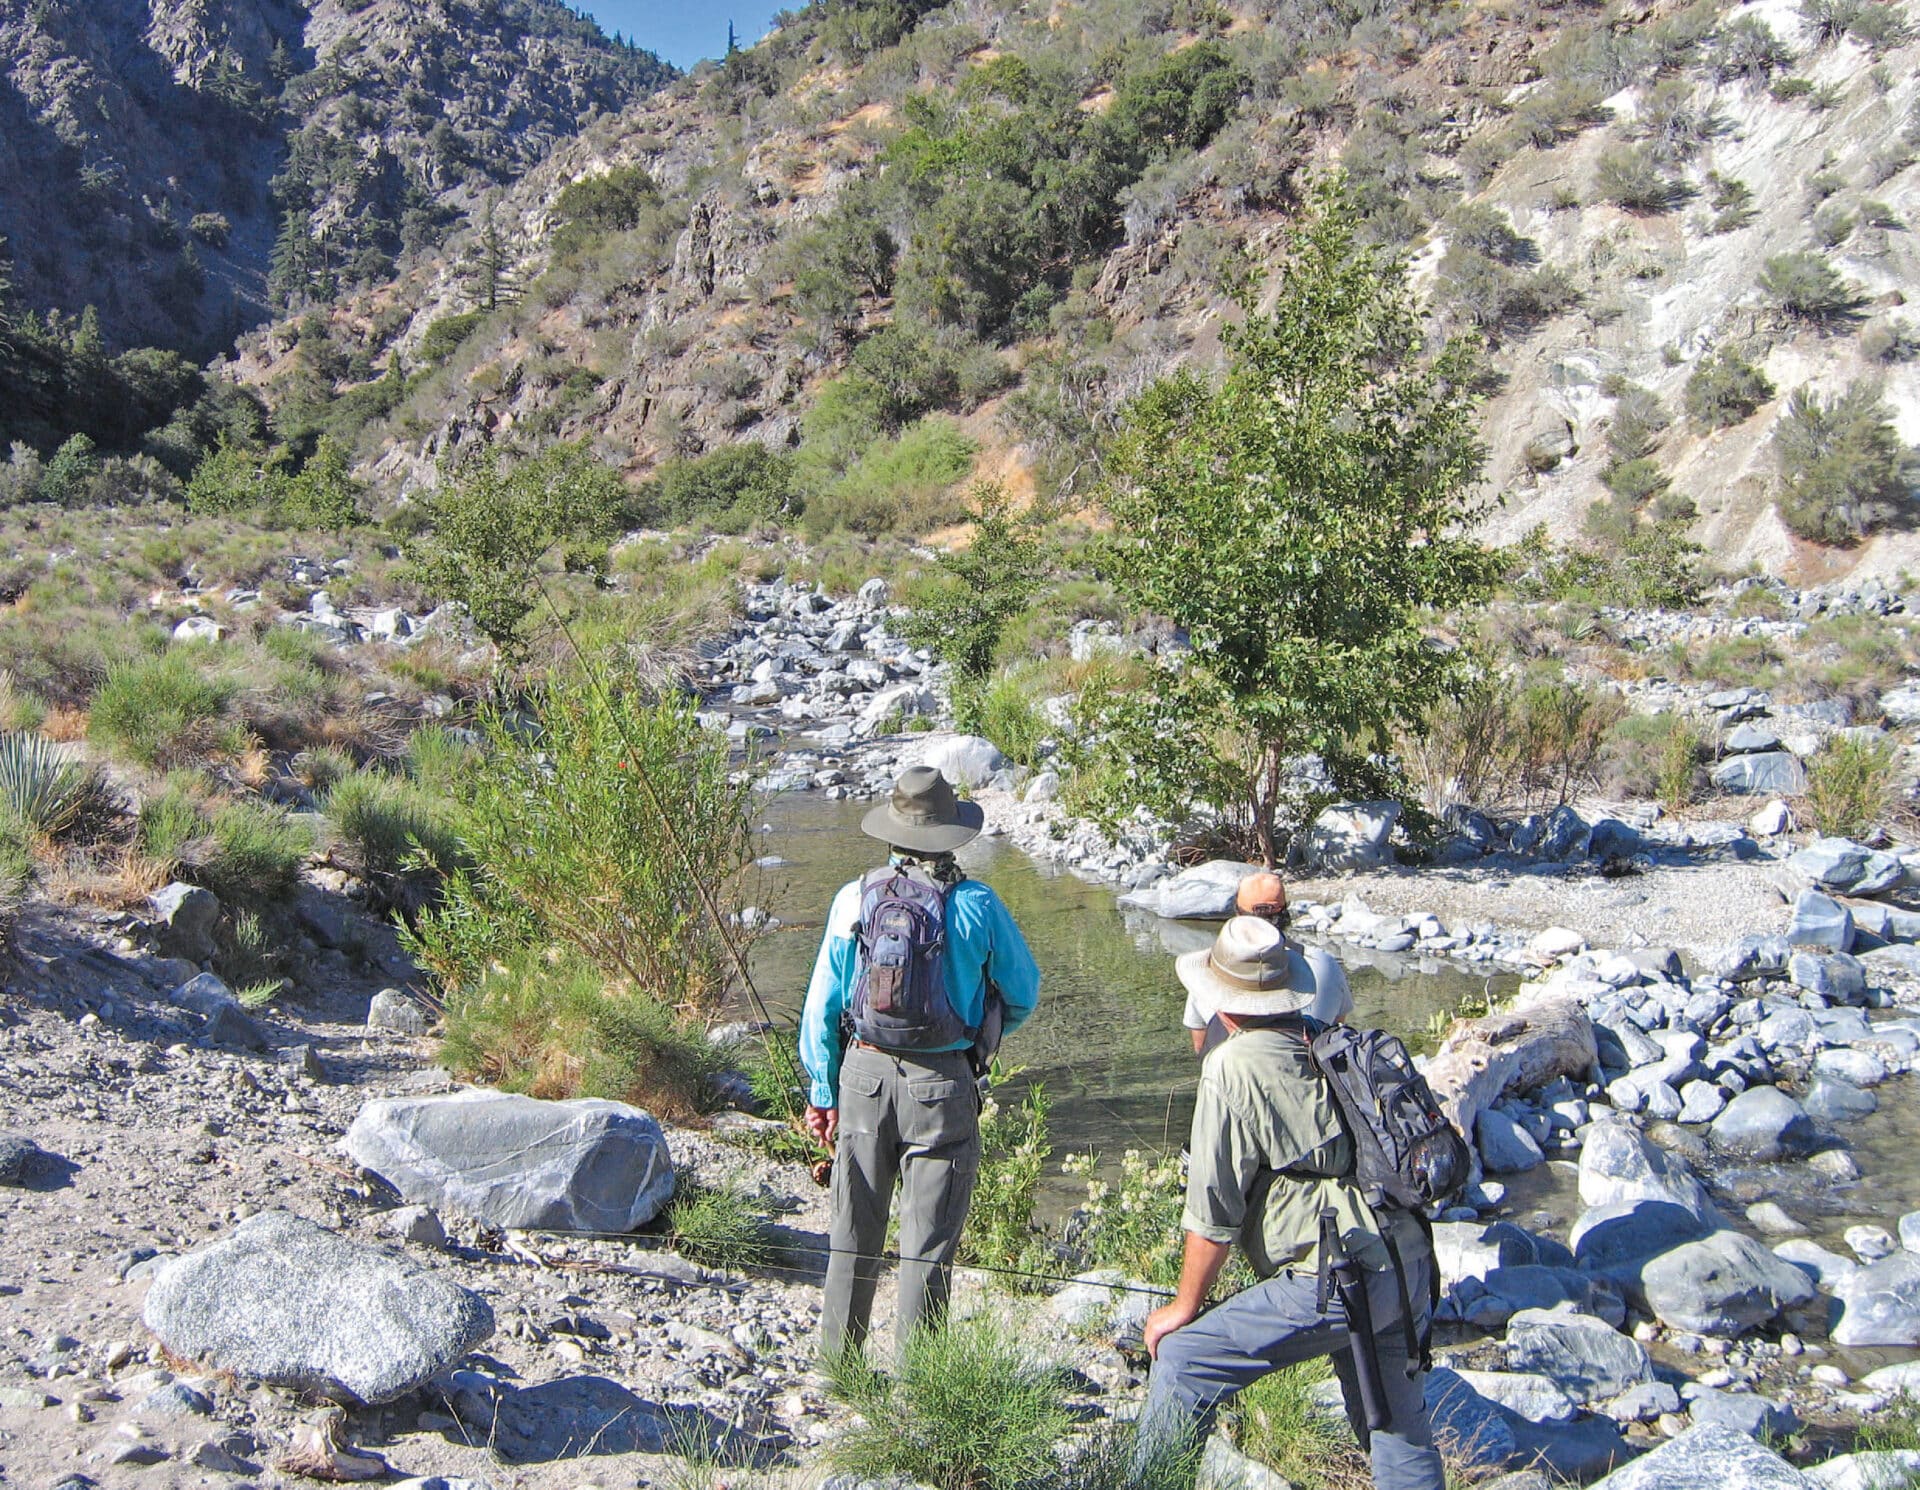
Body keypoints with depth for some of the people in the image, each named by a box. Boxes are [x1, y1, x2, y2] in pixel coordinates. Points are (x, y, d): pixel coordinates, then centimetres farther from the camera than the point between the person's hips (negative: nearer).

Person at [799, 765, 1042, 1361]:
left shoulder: (854, 899, -3)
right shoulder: (974, 904, -8)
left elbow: (821, 1006, 1)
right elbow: (1023, 994, 4)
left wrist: (822, 1092, 12)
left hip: (863, 1073, 3)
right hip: (941, 1083, -2)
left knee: (853, 1233, 16)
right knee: (928, 1244, 7)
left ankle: (837, 1361, 28)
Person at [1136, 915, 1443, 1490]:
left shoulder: (1234, 1066, -10)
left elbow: (1213, 1208, -9)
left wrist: (1185, 1304, 4)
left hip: (1340, 1284, -8)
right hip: (1411, 1268, 8)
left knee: (1181, 1359, 4)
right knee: (1401, 1431, 22)